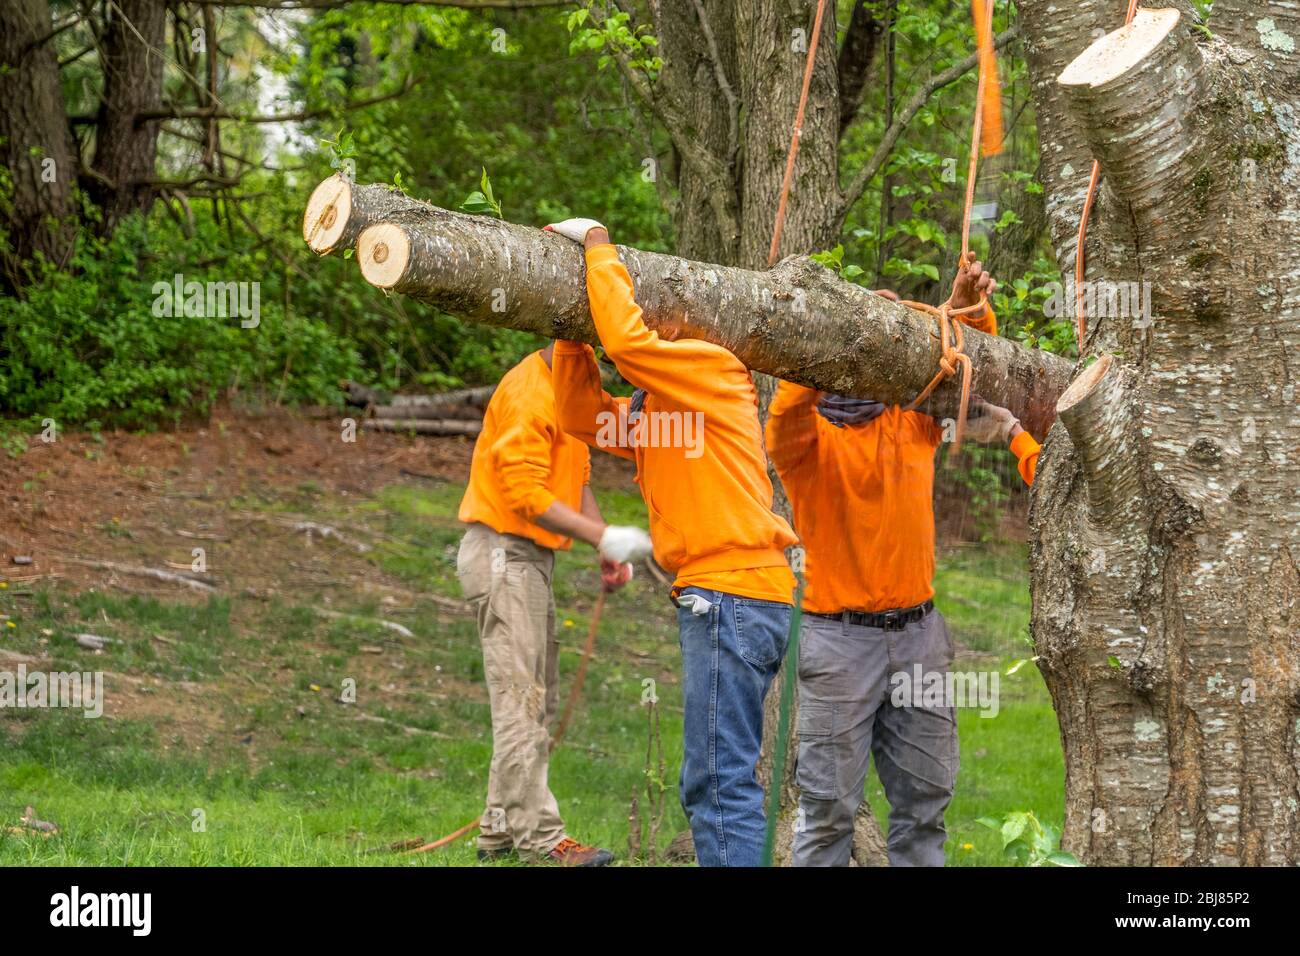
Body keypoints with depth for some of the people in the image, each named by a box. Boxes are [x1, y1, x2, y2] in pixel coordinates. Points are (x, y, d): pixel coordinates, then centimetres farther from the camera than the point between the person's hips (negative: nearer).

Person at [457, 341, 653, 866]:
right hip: (503, 553, -10)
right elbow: (527, 494, -23)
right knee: (521, 703, -11)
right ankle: (540, 838, -12)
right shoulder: (529, 394, -17)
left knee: (538, 703, 11)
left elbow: (575, 481, 16)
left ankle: (500, 833, 15)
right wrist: (604, 537, -25)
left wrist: (607, 550, 3)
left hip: (532, 559, 10)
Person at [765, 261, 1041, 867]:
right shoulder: (804, 434, -4)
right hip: (840, 638, -5)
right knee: (830, 805, -2)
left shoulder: (913, 419, 9)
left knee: (925, 796, 10)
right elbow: (790, 401, -25)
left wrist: (969, 311, -16)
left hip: (918, 630, 5)